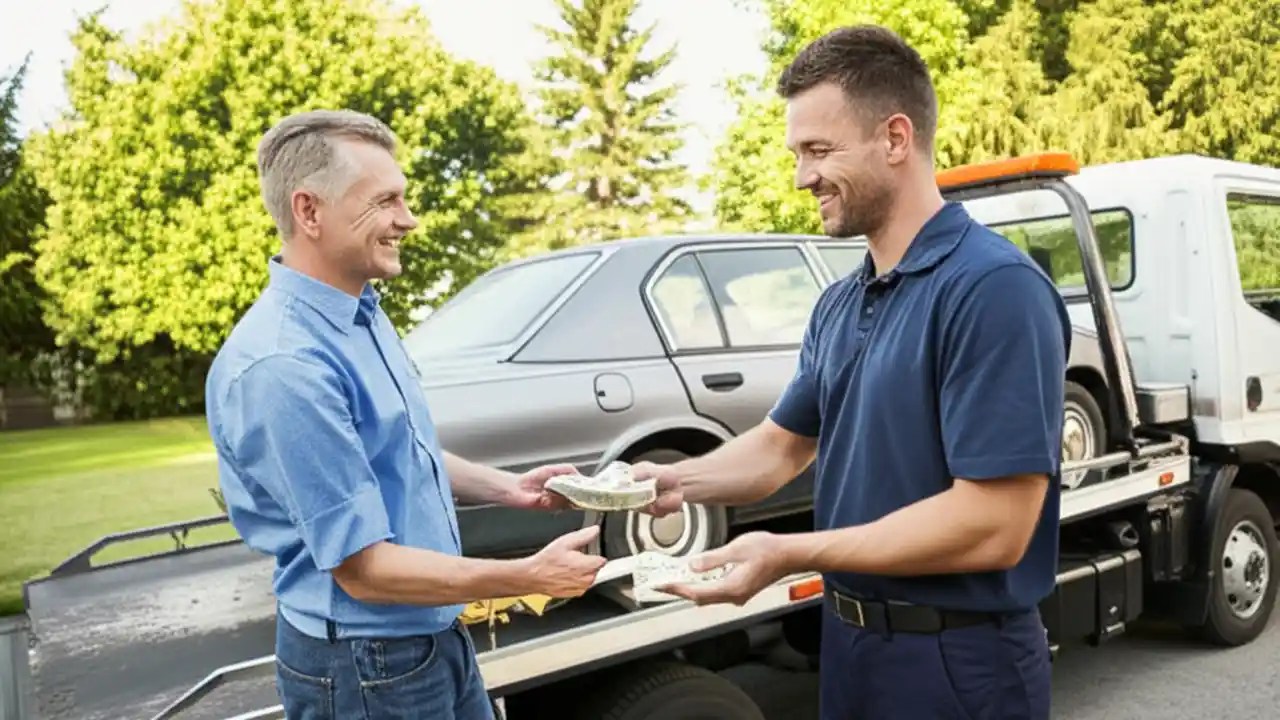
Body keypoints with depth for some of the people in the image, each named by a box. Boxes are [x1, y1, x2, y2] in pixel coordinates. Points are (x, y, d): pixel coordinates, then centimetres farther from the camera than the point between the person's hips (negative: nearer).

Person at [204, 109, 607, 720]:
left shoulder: (362, 313, 2)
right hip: (363, 666, -8)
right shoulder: (285, 366, -28)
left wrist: (505, 487, 5)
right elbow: (365, 569, -25)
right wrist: (530, 577, -21)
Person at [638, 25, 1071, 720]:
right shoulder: (838, 303, 5)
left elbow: (994, 526, -26)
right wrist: (676, 481, -5)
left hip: (956, 662, -7)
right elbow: (781, 443, 13)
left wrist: (789, 554, -23)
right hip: (848, 638, 8)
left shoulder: (994, 287, -21)